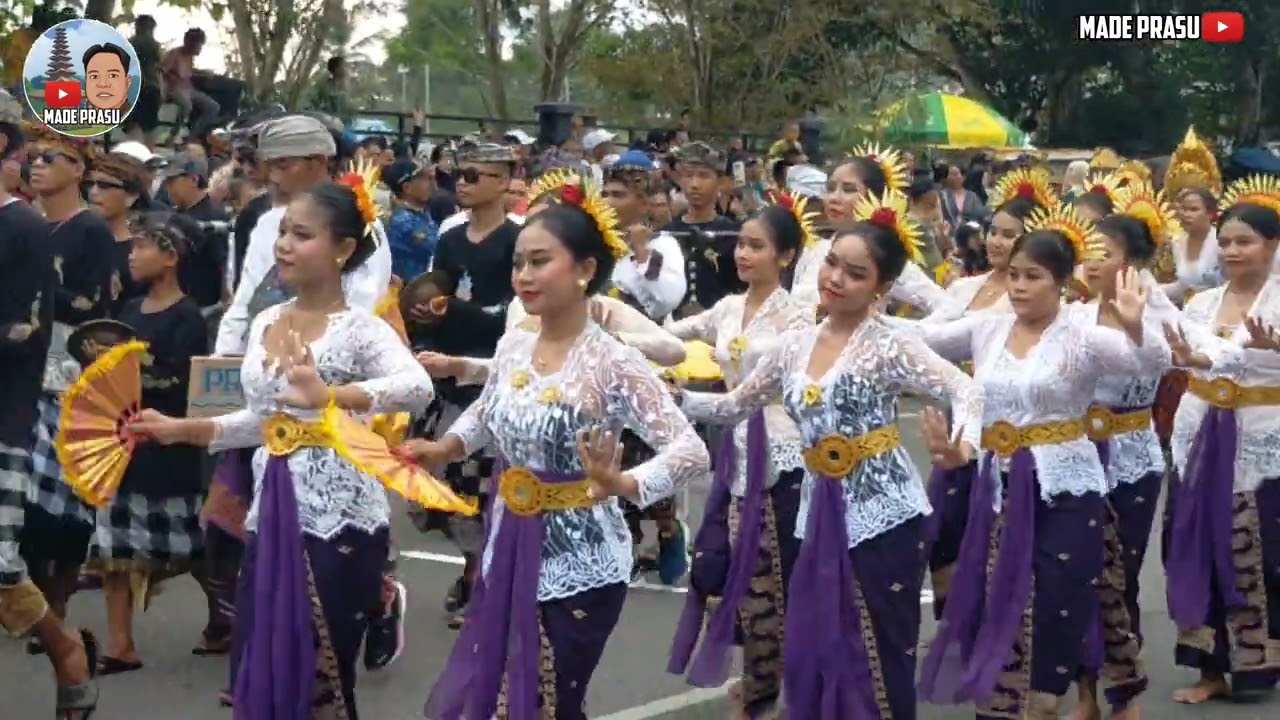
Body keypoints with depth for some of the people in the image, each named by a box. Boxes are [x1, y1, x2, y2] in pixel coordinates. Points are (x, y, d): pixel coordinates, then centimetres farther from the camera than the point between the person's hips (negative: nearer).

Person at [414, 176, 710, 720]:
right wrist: (443, 448, 5)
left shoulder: (611, 363, -18)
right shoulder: (511, 348, 1)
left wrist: (621, 486, -36)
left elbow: (692, 451, -22)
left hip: (579, 564, -6)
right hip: (509, 553, 6)